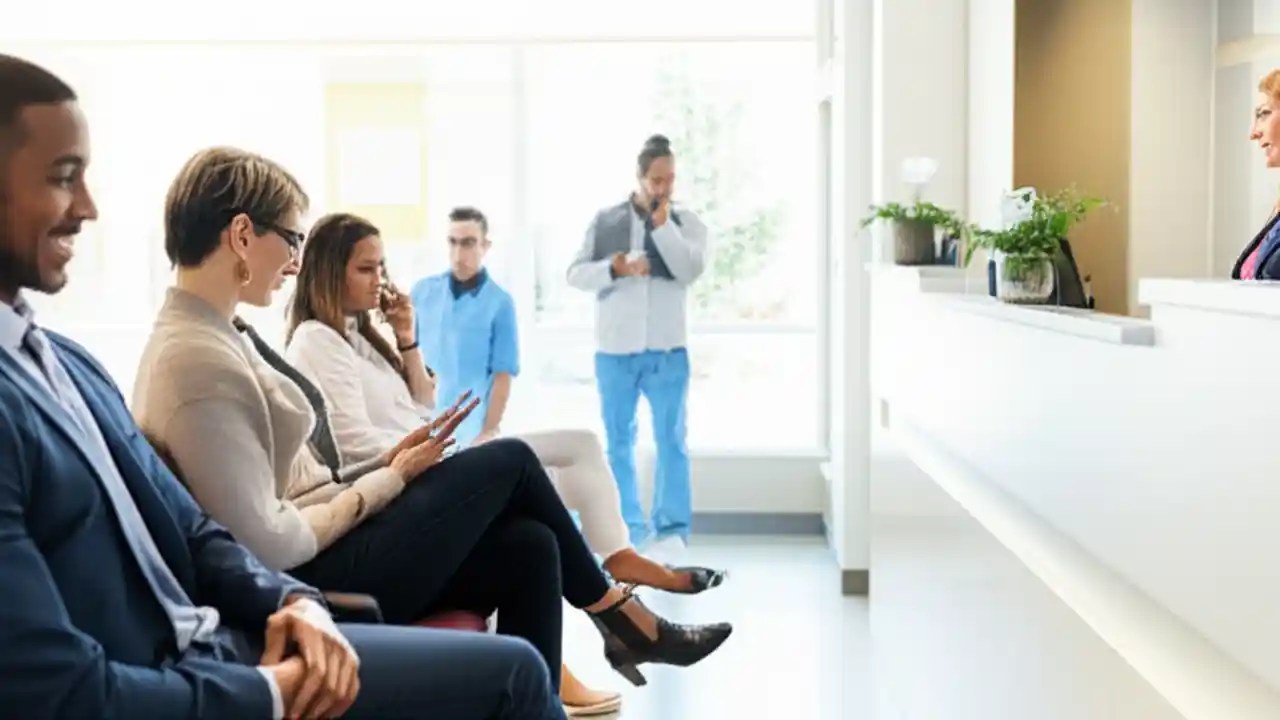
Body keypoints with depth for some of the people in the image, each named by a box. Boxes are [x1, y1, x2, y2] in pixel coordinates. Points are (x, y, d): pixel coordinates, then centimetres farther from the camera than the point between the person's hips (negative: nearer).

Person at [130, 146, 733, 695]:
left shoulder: (208, 336, 11)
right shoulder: (200, 359, -21)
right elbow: (267, 545, -23)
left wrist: (380, 467, 1)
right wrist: (389, 481, -11)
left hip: (318, 557, 9)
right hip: (319, 584, -9)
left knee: (528, 546, -2)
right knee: (508, 462, 0)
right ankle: (622, 617, 21)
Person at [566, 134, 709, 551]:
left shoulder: (686, 222, 5)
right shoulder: (605, 220, 6)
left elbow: (691, 270, -12)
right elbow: (575, 274, 2)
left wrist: (662, 222, -13)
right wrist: (613, 269, -16)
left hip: (667, 351, -1)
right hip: (615, 350, 1)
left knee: (672, 440, -3)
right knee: (619, 442, 7)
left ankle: (673, 528, 1)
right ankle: (629, 527, 17)